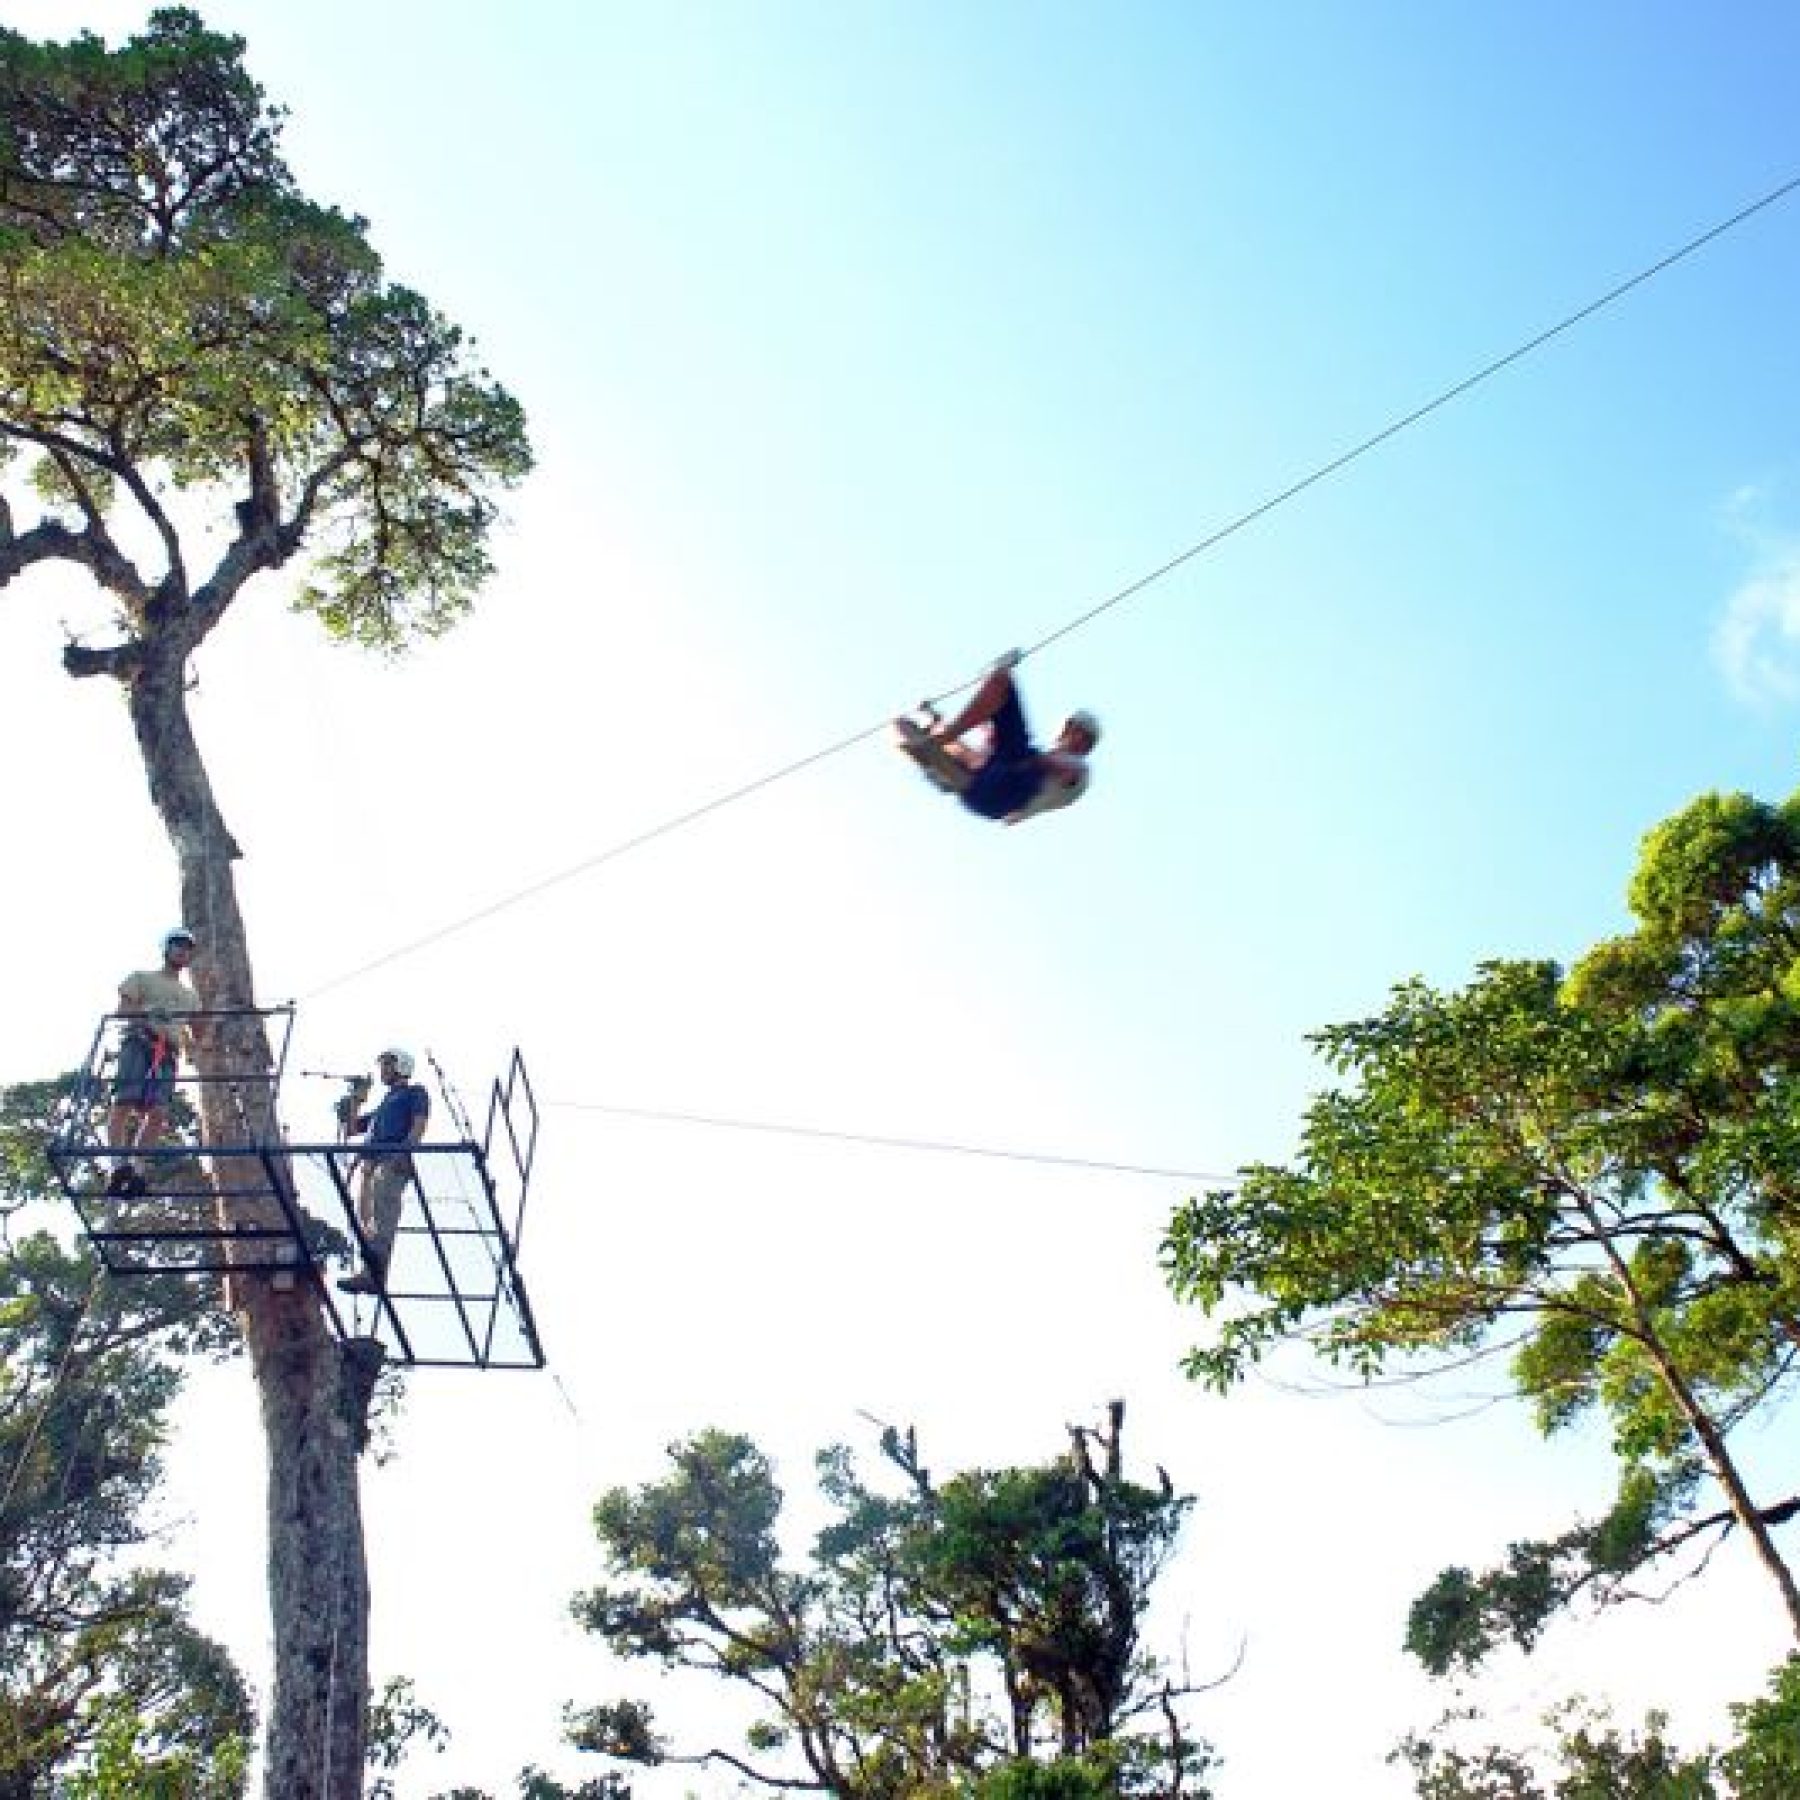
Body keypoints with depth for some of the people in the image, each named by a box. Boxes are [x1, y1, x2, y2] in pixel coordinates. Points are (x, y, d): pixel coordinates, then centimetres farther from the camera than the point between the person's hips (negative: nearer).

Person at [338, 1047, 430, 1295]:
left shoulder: (415, 1093, 18)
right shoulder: (381, 1102, 38)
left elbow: (419, 1124, 0)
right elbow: (351, 1128, 34)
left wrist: (405, 1147, -18)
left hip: (394, 1161, -8)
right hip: (368, 1159, 8)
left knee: (383, 1215, -23)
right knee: (364, 1216, -9)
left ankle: (373, 1273, -37)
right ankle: (373, 1273, -16)